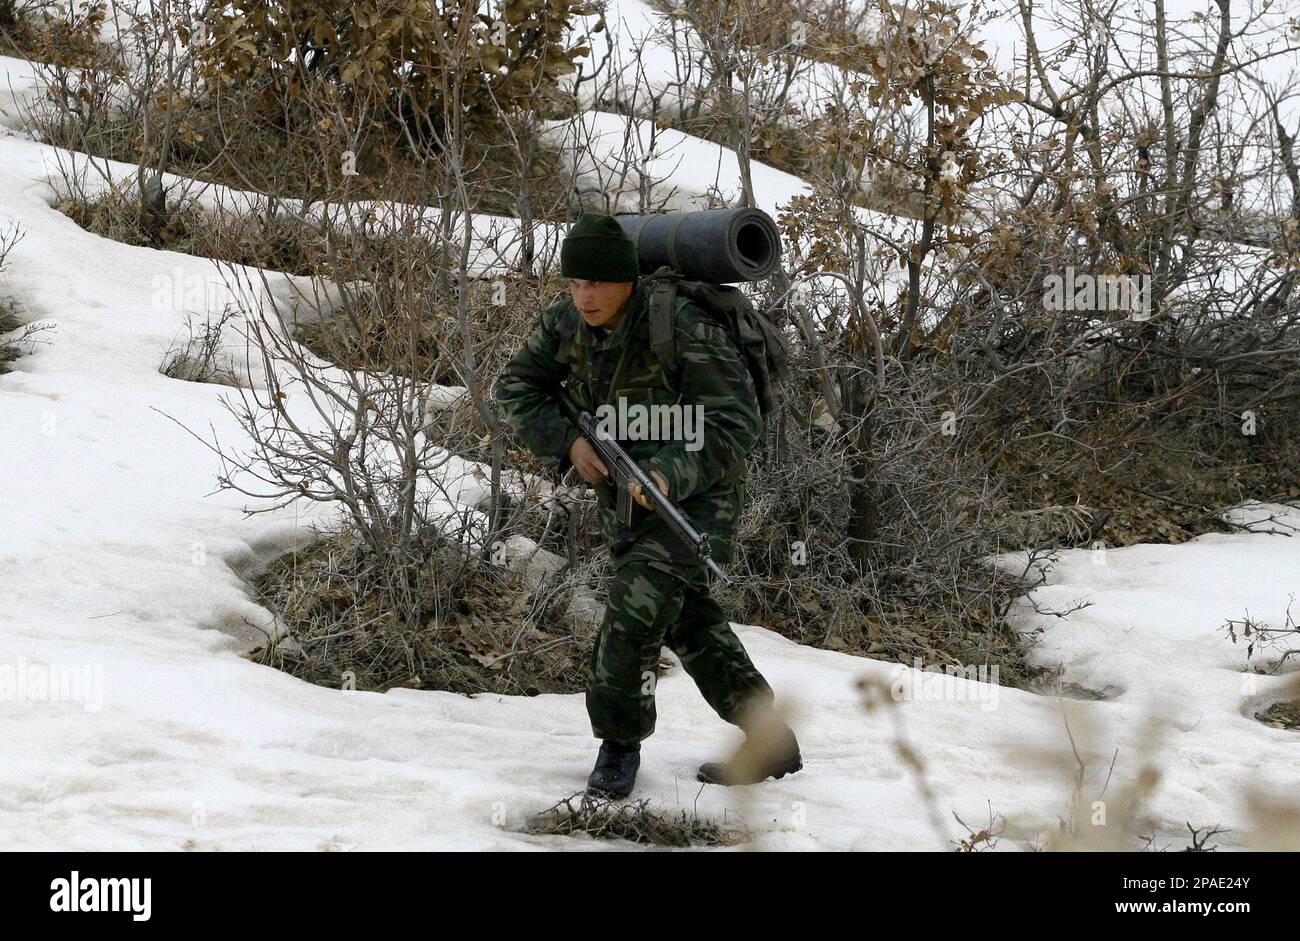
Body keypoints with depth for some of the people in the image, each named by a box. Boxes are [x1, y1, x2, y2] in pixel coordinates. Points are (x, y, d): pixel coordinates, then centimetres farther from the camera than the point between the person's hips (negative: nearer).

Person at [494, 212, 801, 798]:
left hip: (691, 491, -8)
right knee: (690, 623, 17)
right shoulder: (565, 322, -8)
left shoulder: (683, 330, -28)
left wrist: (671, 475, -41)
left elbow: (735, 424, -27)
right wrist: (568, 441, -16)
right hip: (622, 494, 8)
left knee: (635, 610, -20)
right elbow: (516, 386, 1)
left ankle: (620, 745, -2)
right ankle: (771, 743, 30)